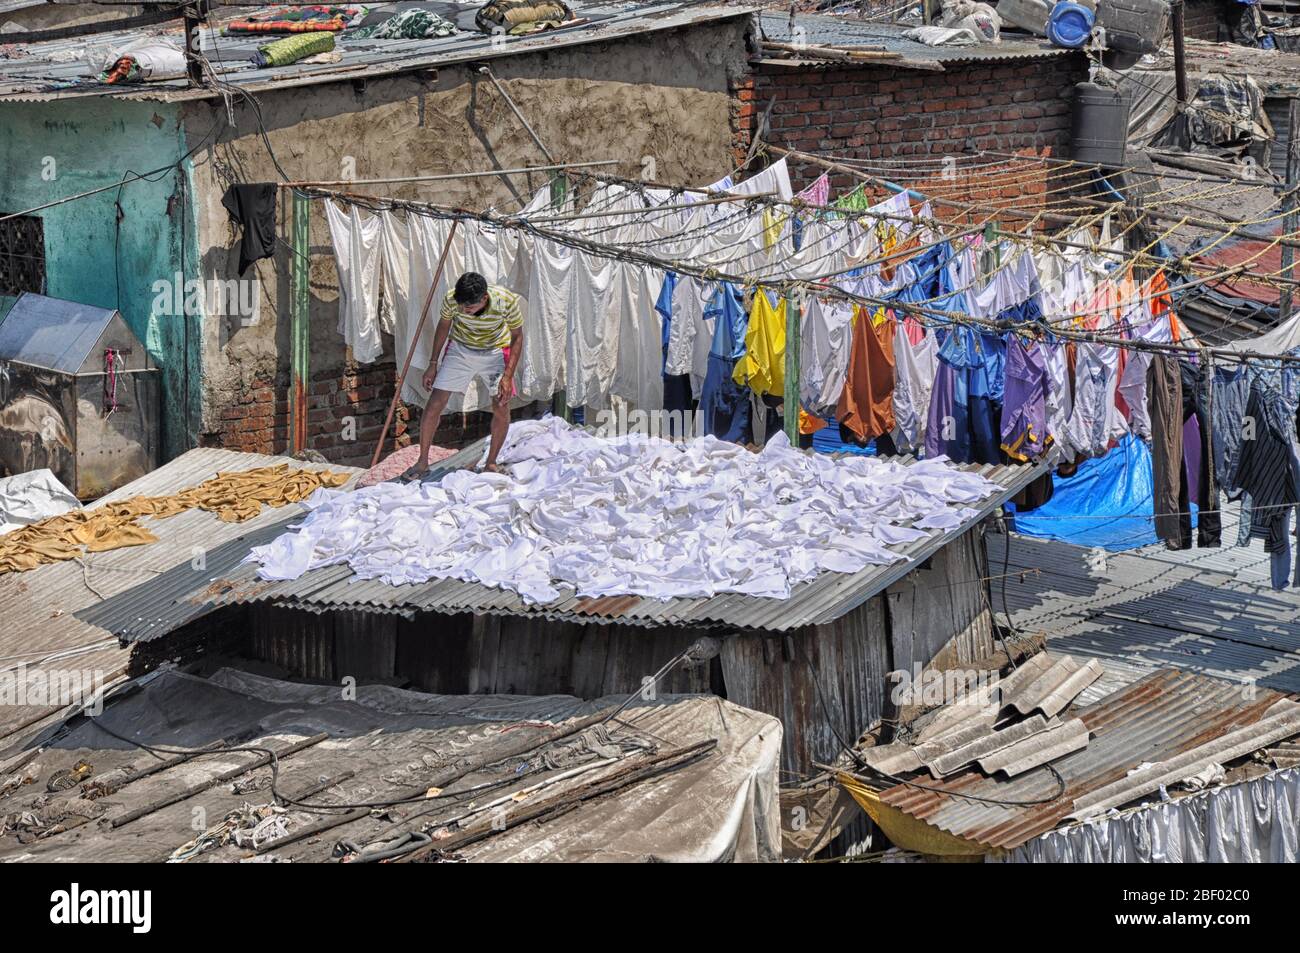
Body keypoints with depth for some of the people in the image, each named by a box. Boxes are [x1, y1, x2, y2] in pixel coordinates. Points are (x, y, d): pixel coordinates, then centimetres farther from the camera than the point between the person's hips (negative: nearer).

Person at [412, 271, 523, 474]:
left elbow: (517, 337, -15)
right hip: (460, 349, 1)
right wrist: (433, 364, 0)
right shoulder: (451, 299, -28)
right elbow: (444, 326, -5)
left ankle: (491, 463, 13)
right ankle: (422, 461, 9)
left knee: (501, 408, -7)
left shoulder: (507, 301, -32)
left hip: (495, 352, -1)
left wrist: (508, 376, -22)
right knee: (435, 403, -5)